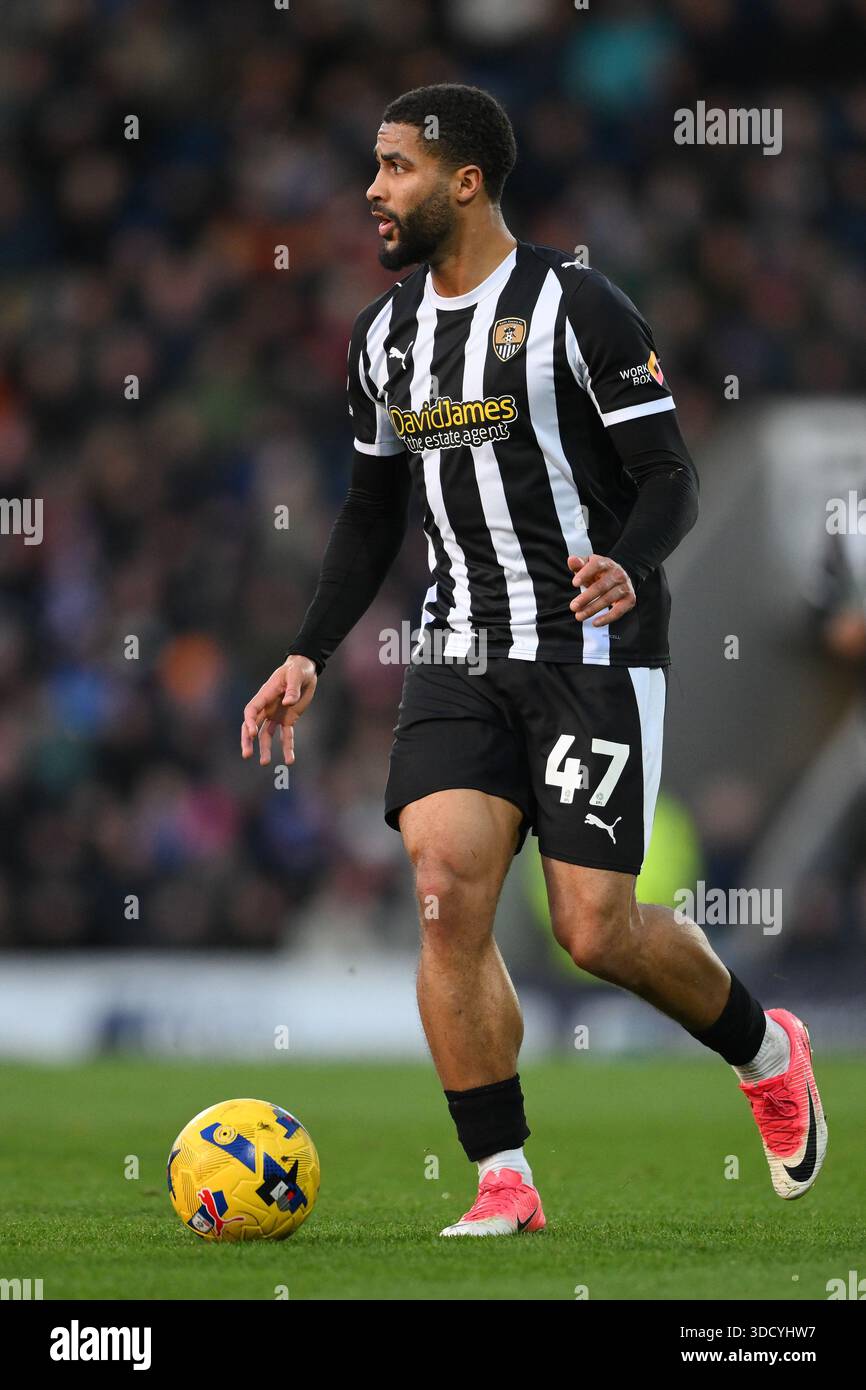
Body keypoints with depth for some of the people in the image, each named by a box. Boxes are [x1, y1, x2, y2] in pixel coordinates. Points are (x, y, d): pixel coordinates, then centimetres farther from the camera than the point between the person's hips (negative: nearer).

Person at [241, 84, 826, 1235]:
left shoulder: (575, 307, -9)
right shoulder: (385, 333, 12)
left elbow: (670, 479, -10)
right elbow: (374, 512, 22)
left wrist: (626, 566, -31)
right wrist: (309, 655, 14)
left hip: (593, 650, -5)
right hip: (461, 654, 5)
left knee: (595, 929, -9)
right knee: (445, 889, -14)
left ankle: (765, 1053, 22)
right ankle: (504, 1183, -7)